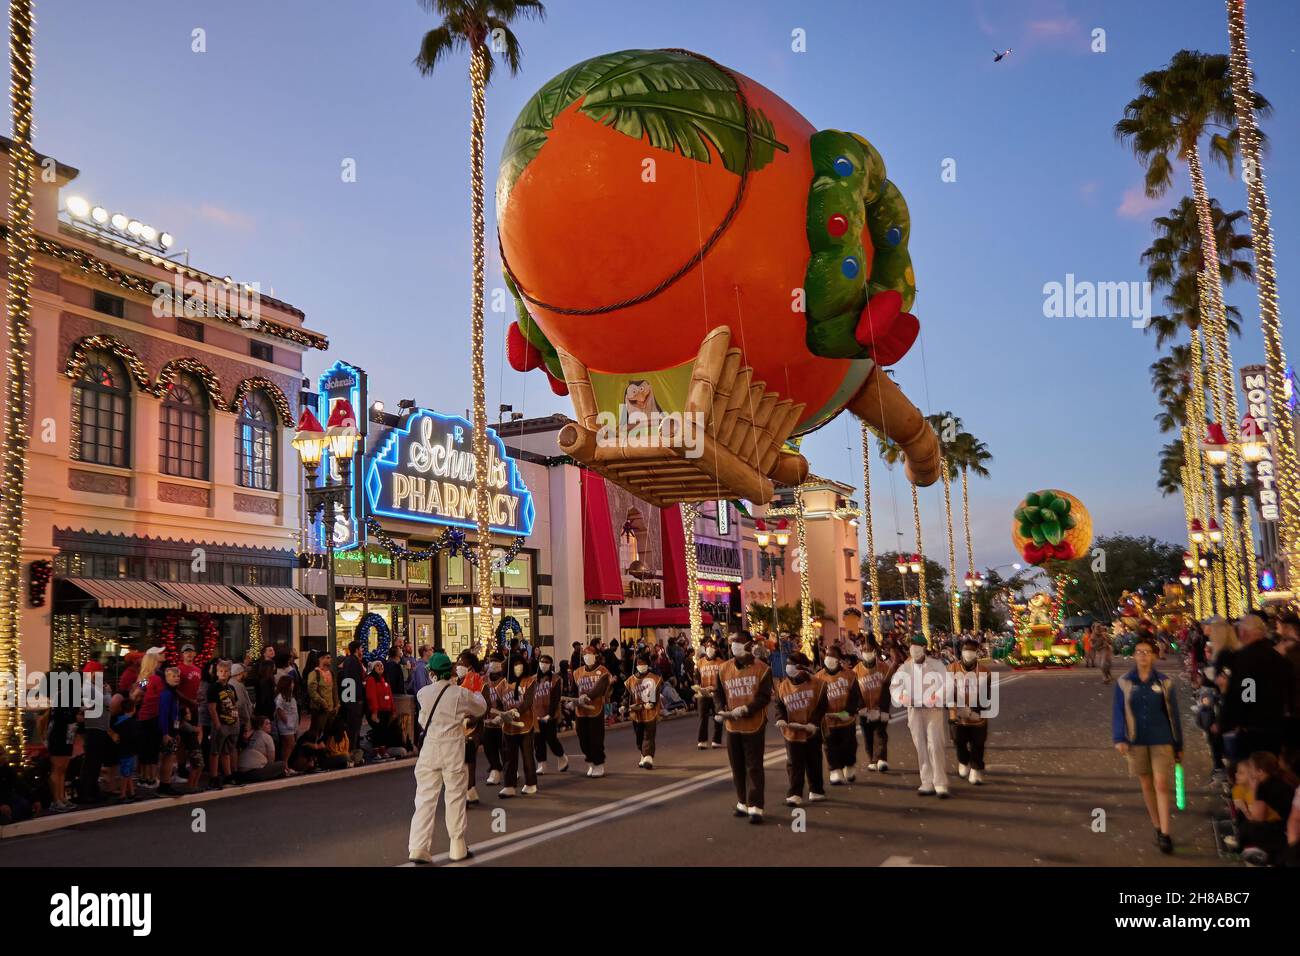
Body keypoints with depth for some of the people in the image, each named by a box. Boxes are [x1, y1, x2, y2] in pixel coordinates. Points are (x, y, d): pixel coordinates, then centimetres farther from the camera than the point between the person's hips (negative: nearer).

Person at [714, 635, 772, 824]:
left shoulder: (762, 668, -8)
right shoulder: (725, 669, 4)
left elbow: (764, 697, -13)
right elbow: (718, 693, 8)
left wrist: (746, 709, -23)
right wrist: (721, 710, -9)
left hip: (754, 725, -5)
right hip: (732, 725, 5)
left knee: (754, 767, -3)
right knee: (737, 767, 14)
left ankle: (755, 807, 0)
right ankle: (743, 803, 26)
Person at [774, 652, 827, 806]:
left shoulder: (817, 685, -6)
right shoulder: (782, 686, 1)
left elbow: (821, 707, -8)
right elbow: (780, 706, 5)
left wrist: (813, 723, -19)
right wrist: (781, 719, -14)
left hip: (812, 732, -1)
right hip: (792, 732, 1)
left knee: (814, 763, 13)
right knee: (794, 765, -1)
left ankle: (816, 791, 29)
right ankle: (794, 795, 1)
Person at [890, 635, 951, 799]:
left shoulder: (936, 666, -2)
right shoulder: (905, 667, 7)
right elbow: (895, 685, 6)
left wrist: (938, 696, -27)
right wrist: (901, 697, -15)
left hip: (933, 710, -4)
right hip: (914, 710, 4)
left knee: (935, 745, -11)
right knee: (921, 747, 7)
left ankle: (941, 784, -8)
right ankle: (927, 783, 15)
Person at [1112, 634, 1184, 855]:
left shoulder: (1165, 682, -1)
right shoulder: (1124, 683, 0)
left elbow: (1174, 714, 4)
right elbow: (1118, 712, -1)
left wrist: (1178, 746, 6)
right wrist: (1119, 739, -12)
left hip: (1161, 740, -1)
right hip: (1137, 741, 2)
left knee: (1161, 785, -7)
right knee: (1146, 785, 10)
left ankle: (1165, 834, -4)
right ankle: (1158, 828, 24)